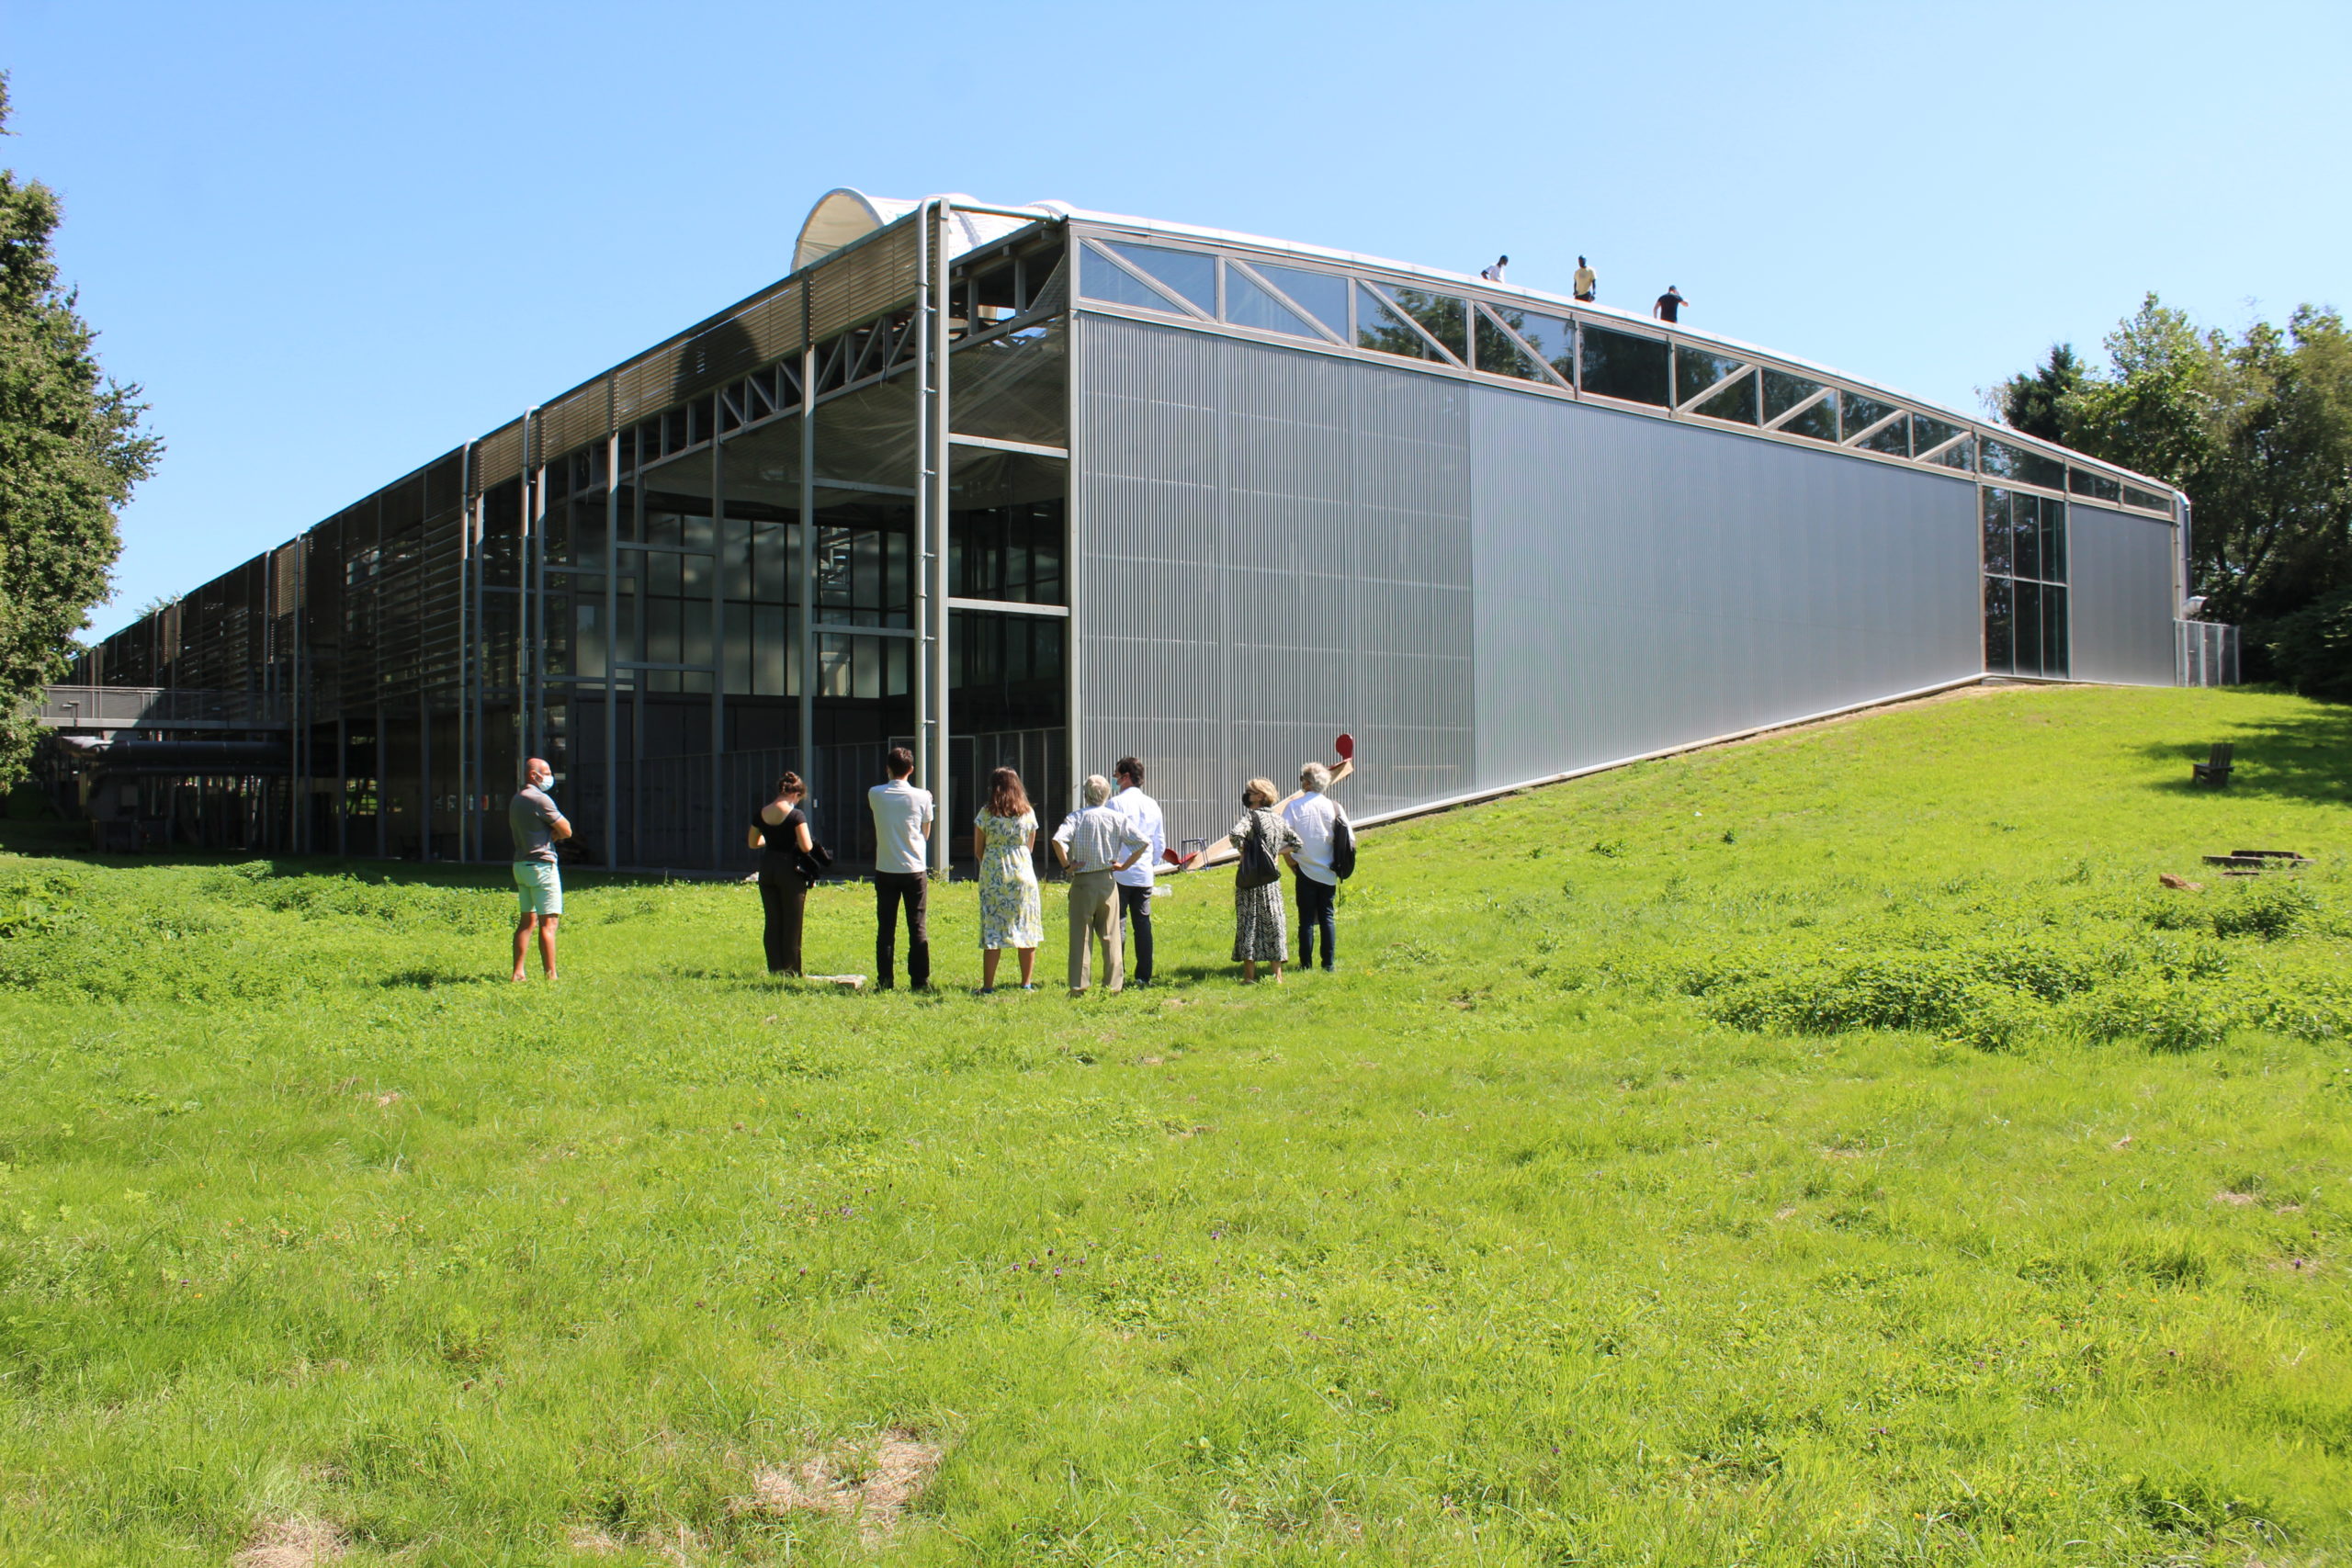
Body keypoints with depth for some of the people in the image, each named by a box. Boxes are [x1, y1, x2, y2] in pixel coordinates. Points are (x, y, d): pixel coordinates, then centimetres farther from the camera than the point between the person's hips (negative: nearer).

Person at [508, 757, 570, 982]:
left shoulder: (515, 800, 15)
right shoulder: (540, 799, -14)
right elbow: (566, 831, -13)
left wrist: (550, 834, 1)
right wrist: (555, 833, 8)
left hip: (521, 863, 9)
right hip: (541, 864, -9)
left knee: (528, 920, 14)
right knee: (548, 922, -8)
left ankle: (518, 972, 13)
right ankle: (551, 976, -10)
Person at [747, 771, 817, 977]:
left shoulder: (760, 814, 2)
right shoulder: (796, 815, -14)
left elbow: (752, 843, 12)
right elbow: (806, 847, -20)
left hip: (767, 868, 5)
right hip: (790, 869, -5)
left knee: (772, 921, 13)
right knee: (792, 922, 5)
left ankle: (775, 968, 13)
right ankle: (791, 970, 7)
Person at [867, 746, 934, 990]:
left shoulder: (875, 794, -3)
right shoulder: (922, 797, -6)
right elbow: (926, 833, 5)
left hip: (885, 870, 1)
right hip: (915, 869, -1)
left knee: (885, 927, 6)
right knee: (918, 927, 4)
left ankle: (885, 980, 5)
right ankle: (919, 980, 4)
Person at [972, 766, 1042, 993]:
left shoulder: (986, 813, -3)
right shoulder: (1028, 813, 3)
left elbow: (978, 851, 2)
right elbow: (1030, 847, 11)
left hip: (993, 875, -1)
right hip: (1023, 872, 1)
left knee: (992, 929, 1)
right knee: (1026, 928, 9)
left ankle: (988, 985, 0)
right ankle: (1027, 983, 12)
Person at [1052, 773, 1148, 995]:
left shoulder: (1077, 817, -5)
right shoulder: (1117, 818, 0)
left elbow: (1058, 840, -21)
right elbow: (1142, 843, -6)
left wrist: (1067, 864, -8)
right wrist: (1125, 865, 3)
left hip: (1082, 882, -2)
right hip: (1108, 881, 2)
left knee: (1080, 935, 3)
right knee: (1110, 935, 8)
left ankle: (1078, 987, 3)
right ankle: (1113, 986, 10)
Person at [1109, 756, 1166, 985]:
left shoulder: (1116, 803, -9)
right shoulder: (1152, 805, 10)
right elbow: (1161, 843, 15)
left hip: (1120, 872, -5)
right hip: (1145, 874, 5)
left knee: (1117, 924, -1)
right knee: (1143, 925, 8)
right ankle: (1144, 976, 10)